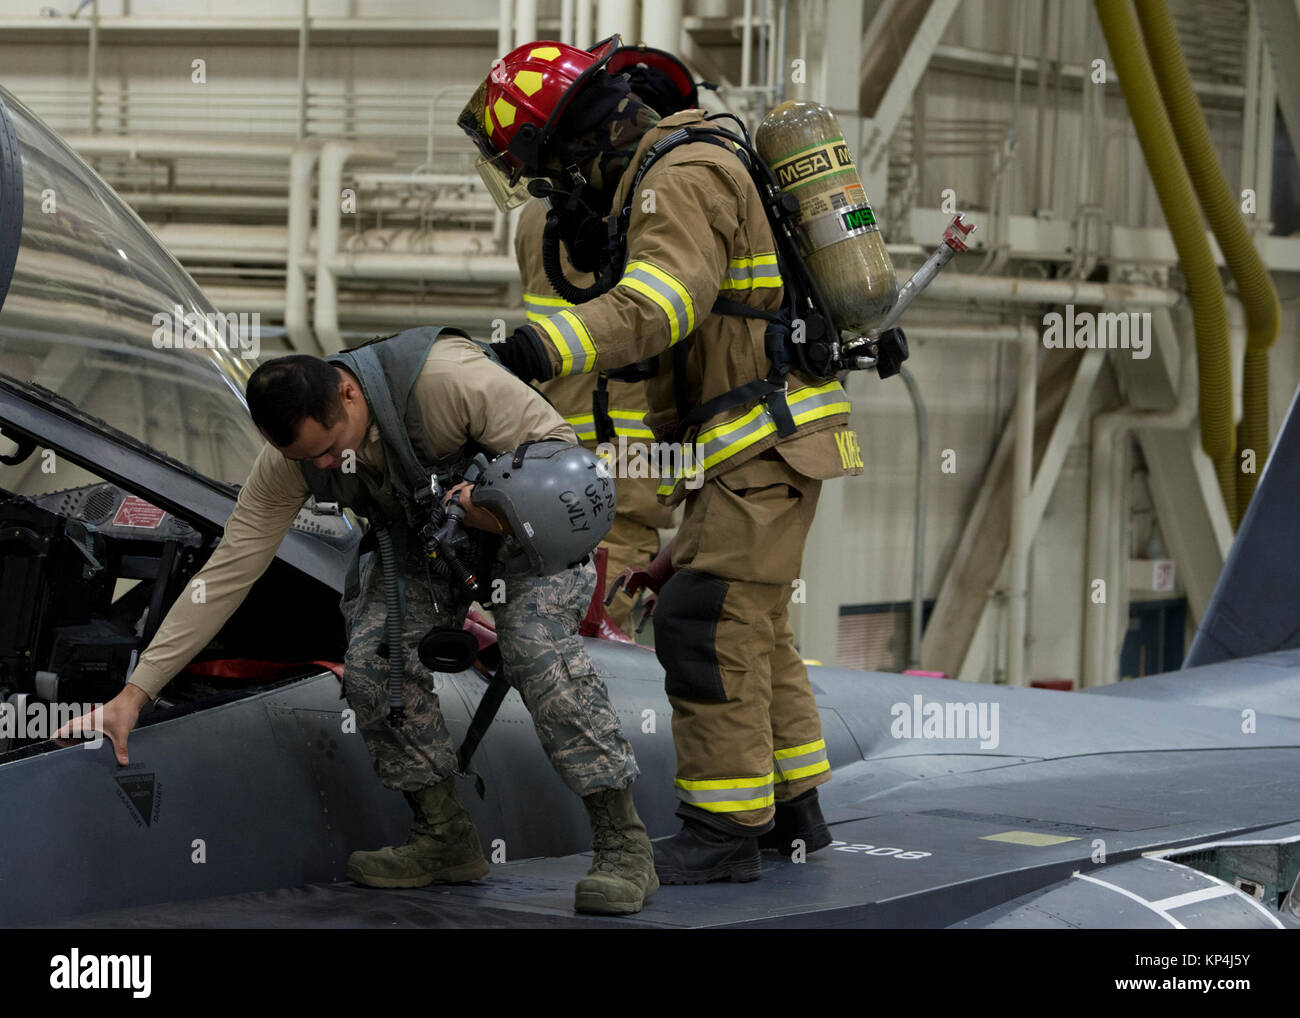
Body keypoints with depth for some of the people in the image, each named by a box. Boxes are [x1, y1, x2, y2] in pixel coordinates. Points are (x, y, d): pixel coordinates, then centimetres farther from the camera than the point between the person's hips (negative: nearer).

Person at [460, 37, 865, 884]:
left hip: (763, 443, -11)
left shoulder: (684, 176, -16)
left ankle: (726, 829, -7)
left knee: (708, 624, -10)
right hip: (760, 440, 11)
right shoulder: (659, 178, 18)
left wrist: (544, 347, -43)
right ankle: (792, 808, 24)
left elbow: (664, 298, -33)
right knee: (750, 626, 16)